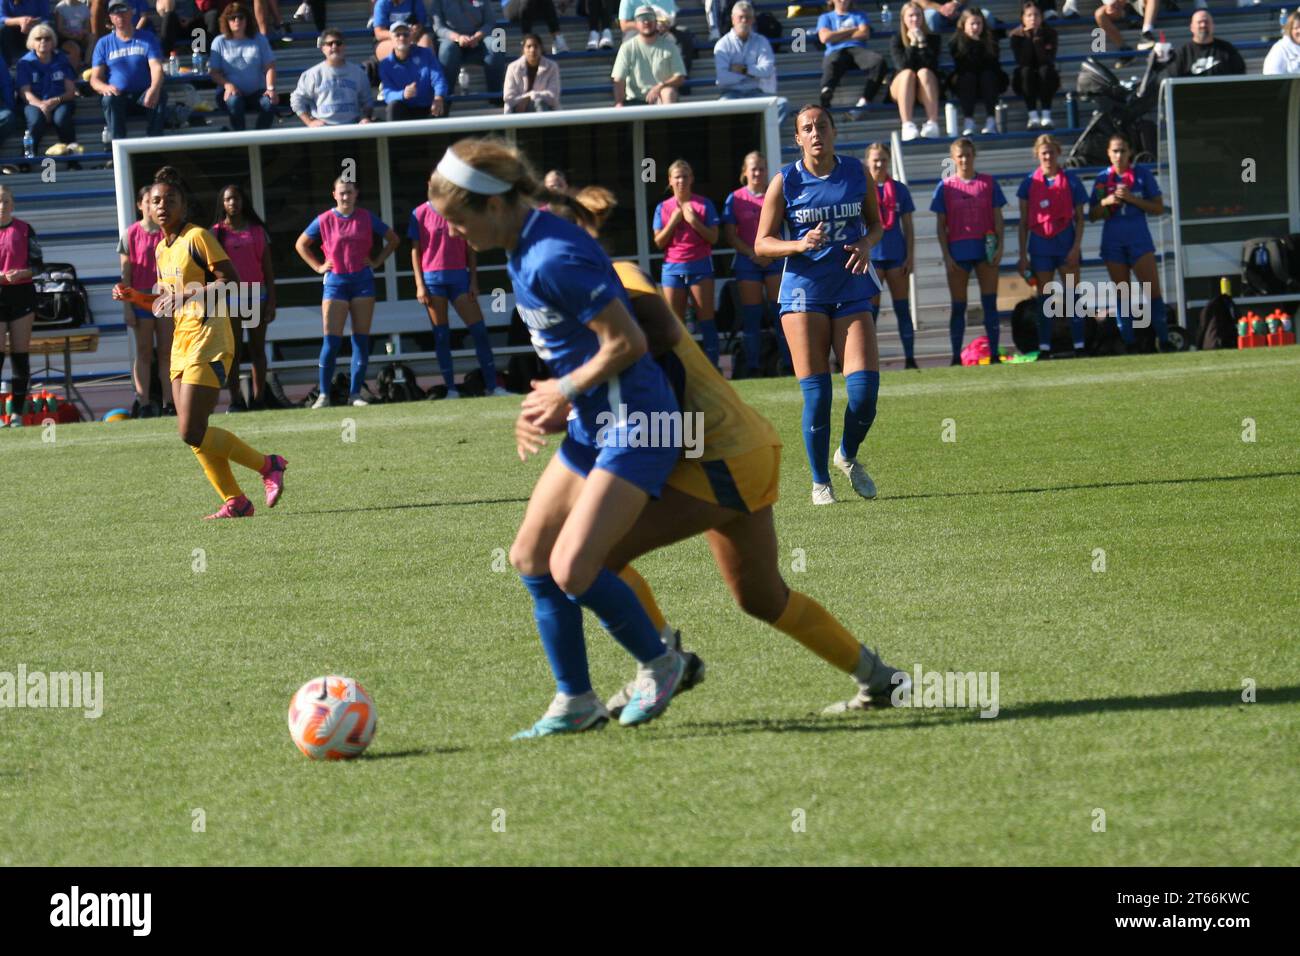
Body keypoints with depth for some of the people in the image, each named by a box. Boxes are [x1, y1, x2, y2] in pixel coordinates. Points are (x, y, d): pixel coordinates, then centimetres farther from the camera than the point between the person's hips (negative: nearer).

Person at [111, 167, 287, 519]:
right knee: (193, 436, 4)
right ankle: (235, 501, 10)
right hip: (182, 345, 9)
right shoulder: (162, 249, 17)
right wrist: (135, 298, 11)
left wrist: (186, 295, -24)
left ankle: (267, 465, 0)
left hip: (207, 344, -9)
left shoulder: (197, 237, -9)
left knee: (192, 433, -14)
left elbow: (231, 282, -17)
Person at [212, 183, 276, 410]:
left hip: (256, 295, 2)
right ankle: (235, 399, -1)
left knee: (257, 348, 5)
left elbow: (268, 269, 7)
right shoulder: (217, 232, 3)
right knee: (233, 350, -2)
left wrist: (271, 301, 1)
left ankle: (258, 398, 9)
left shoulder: (258, 231, 7)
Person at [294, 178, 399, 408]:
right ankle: (324, 394, -5)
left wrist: (377, 261, 4)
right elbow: (301, 244, 13)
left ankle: (355, 393, 5)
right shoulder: (324, 221, 0)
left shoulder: (367, 218, 4)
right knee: (331, 340, -9)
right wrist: (318, 267, 3)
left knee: (361, 339, 0)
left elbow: (393, 239, 15)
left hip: (363, 280, 2)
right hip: (335, 281, -2)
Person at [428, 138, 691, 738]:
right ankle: (576, 702, 17)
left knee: (572, 568, -16)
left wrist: (567, 392, -10)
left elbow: (627, 342, -23)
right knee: (531, 558, 8)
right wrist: (556, 398, 8)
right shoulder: (523, 249, 7)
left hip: (633, 426, -10)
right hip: (592, 424, 10)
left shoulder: (553, 259, -25)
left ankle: (659, 665, 8)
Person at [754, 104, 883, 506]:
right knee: (816, 394, -5)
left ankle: (848, 456, 20)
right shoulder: (786, 181, -2)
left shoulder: (857, 174, 4)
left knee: (865, 389, -9)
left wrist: (866, 244, -4)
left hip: (852, 291, 2)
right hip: (804, 290, -2)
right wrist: (800, 244, -18)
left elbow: (875, 222, 18)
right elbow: (762, 243, 1)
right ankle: (820, 481, 11)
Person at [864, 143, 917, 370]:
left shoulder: (899, 189, 7)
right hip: (871, 255, -2)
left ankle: (910, 359, 5)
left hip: (896, 256, 2)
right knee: (871, 310, -3)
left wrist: (910, 256, 1)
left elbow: (908, 227, 8)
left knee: (902, 308, 3)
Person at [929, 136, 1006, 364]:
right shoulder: (945, 187, 3)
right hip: (958, 250, 0)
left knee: (990, 303, -2)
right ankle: (956, 357, 5)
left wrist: (999, 246, -5)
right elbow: (940, 225, 3)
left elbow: (997, 218, 7)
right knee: (958, 306, 2)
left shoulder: (988, 183, 6)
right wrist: (946, 256, -5)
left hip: (986, 249, 1)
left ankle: (994, 354, -2)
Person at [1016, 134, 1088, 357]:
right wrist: (1023, 255, 2)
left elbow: (1079, 218, 3)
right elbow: (1024, 222, 6)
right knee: (1044, 297, 4)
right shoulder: (1030, 183, 3)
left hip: (1066, 241, -1)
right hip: (1040, 244, 1)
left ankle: (1079, 346, -1)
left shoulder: (1070, 180, 1)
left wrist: (1076, 246, -9)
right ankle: (1044, 348, 7)